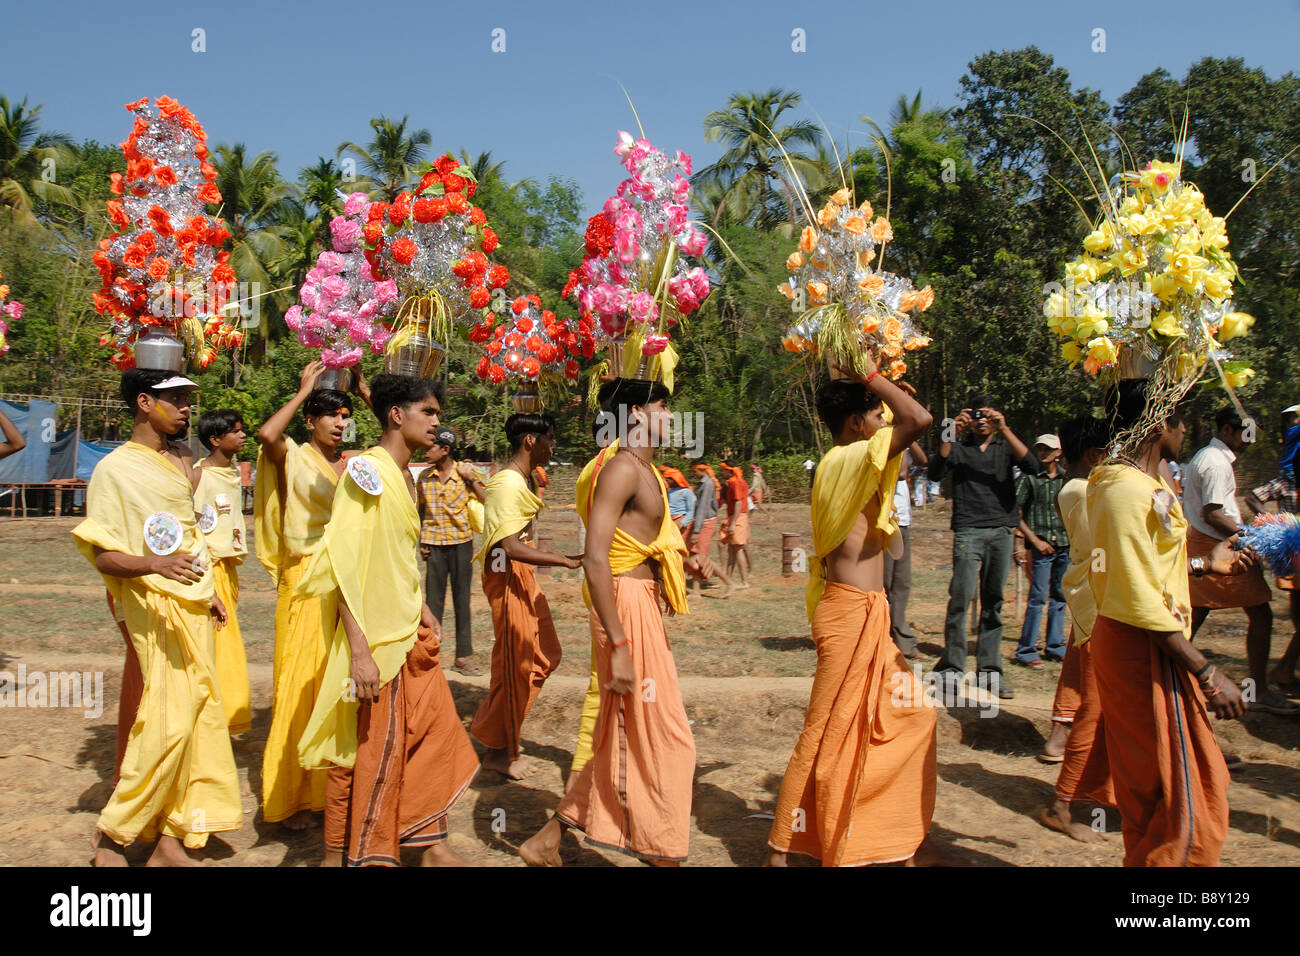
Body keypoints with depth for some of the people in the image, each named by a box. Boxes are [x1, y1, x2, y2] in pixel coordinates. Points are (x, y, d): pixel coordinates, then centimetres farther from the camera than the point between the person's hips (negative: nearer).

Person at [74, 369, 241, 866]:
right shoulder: (114, 469, -7)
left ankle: (172, 840, 12)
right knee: (168, 719, -11)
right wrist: (154, 564, -29)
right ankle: (112, 836, 7)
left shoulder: (180, 460, 14)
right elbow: (103, 556, -11)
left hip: (193, 603, 7)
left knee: (200, 715, 4)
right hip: (155, 603, -7)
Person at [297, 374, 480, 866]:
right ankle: (339, 854, 22)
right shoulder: (367, 471, -16)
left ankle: (432, 846, 25)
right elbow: (344, 565, -21)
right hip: (375, 638, -9)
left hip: (410, 632, 9)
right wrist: (359, 651, -24)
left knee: (437, 731, 12)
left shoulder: (405, 478, 11)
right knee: (367, 748, 3)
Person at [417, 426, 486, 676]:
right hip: (434, 545, 1)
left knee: (462, 599, 5)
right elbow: (422, 510, 13)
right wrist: (421, 541, 7)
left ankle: (463, 656, 13)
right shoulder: (424, 477, 4)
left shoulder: (465, 472, -3)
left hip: (461, 543, -1)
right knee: (433, 599, 3)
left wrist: (471, 479, -16)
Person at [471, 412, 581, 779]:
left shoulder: (520, 479, 13)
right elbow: (511, 546, -26)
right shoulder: (508, 482, -19)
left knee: (544, 655, 14)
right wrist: (562, 560, -26)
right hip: (508, 578, -10)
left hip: (523, 576, 10)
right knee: (516, 664, 0)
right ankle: (499, 752, 15)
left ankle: (488, 728, 25)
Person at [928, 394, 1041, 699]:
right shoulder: (959, 448, 12)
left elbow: (1033, 467, -3)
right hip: (968, 530, -2)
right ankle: (951, 668, -6)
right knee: (961, 597, -11)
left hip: (1001, 531, 2)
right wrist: (952, 433, -12)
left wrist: (1005, 431, -9)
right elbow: (935, 472, -6)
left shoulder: (1005, 447, 16)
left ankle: (989, 670, 10)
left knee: (994, 602, 5)